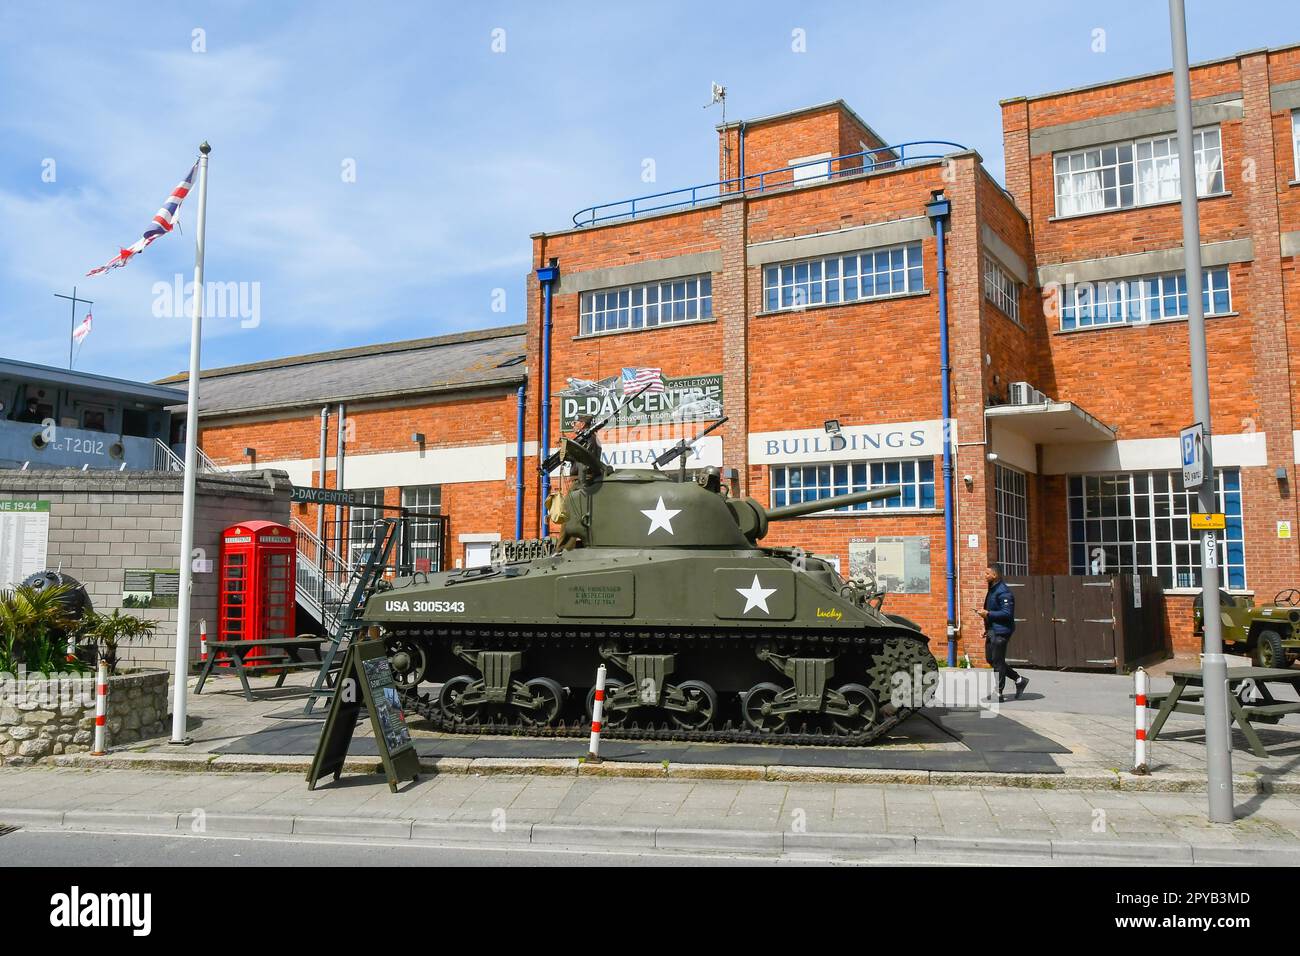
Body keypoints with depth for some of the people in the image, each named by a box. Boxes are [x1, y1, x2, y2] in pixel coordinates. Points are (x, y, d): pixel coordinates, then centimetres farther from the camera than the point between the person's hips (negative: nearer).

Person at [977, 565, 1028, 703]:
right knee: (990, 658, 14)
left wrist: (988, 614, -21)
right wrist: (987, 629, 19)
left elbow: (1007, 613, -24)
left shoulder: (1003, 592, -18)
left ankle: (998, 694, 5)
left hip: (1001, 631, -10)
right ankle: (1019, 680, 24)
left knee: (997, 662, -3)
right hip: (992, 630, 10)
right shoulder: (992, 590, 15)